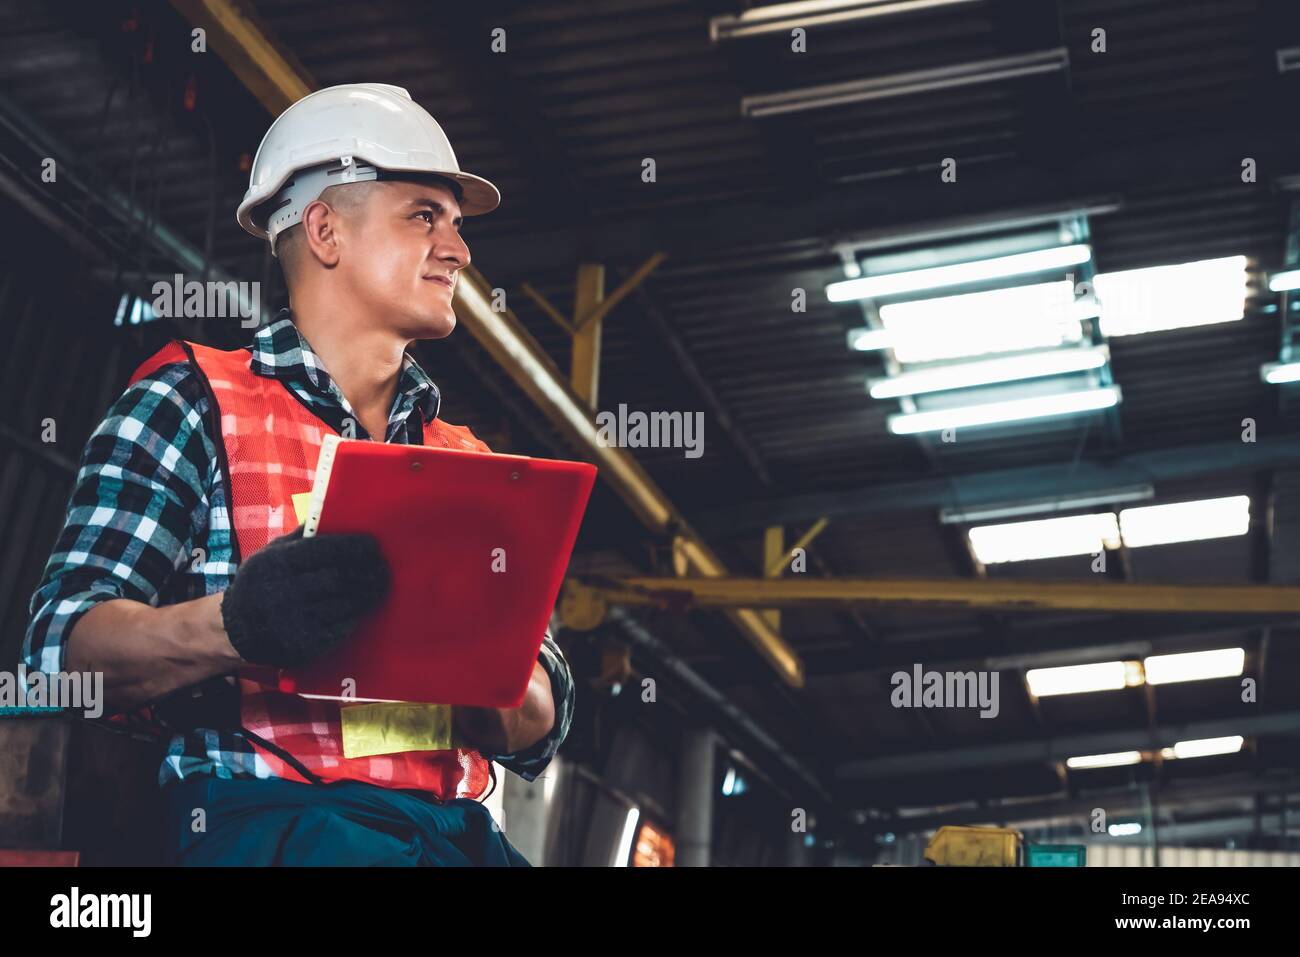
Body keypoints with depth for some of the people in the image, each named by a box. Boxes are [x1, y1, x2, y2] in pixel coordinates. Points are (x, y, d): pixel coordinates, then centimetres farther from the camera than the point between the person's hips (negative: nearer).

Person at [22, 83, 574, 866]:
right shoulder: (192, 403, 8)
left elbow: (538, 731, 16)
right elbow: (66, 648, -3)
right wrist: (233, 622, -23)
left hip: (457, 829, 6)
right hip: (261, 815, -5)